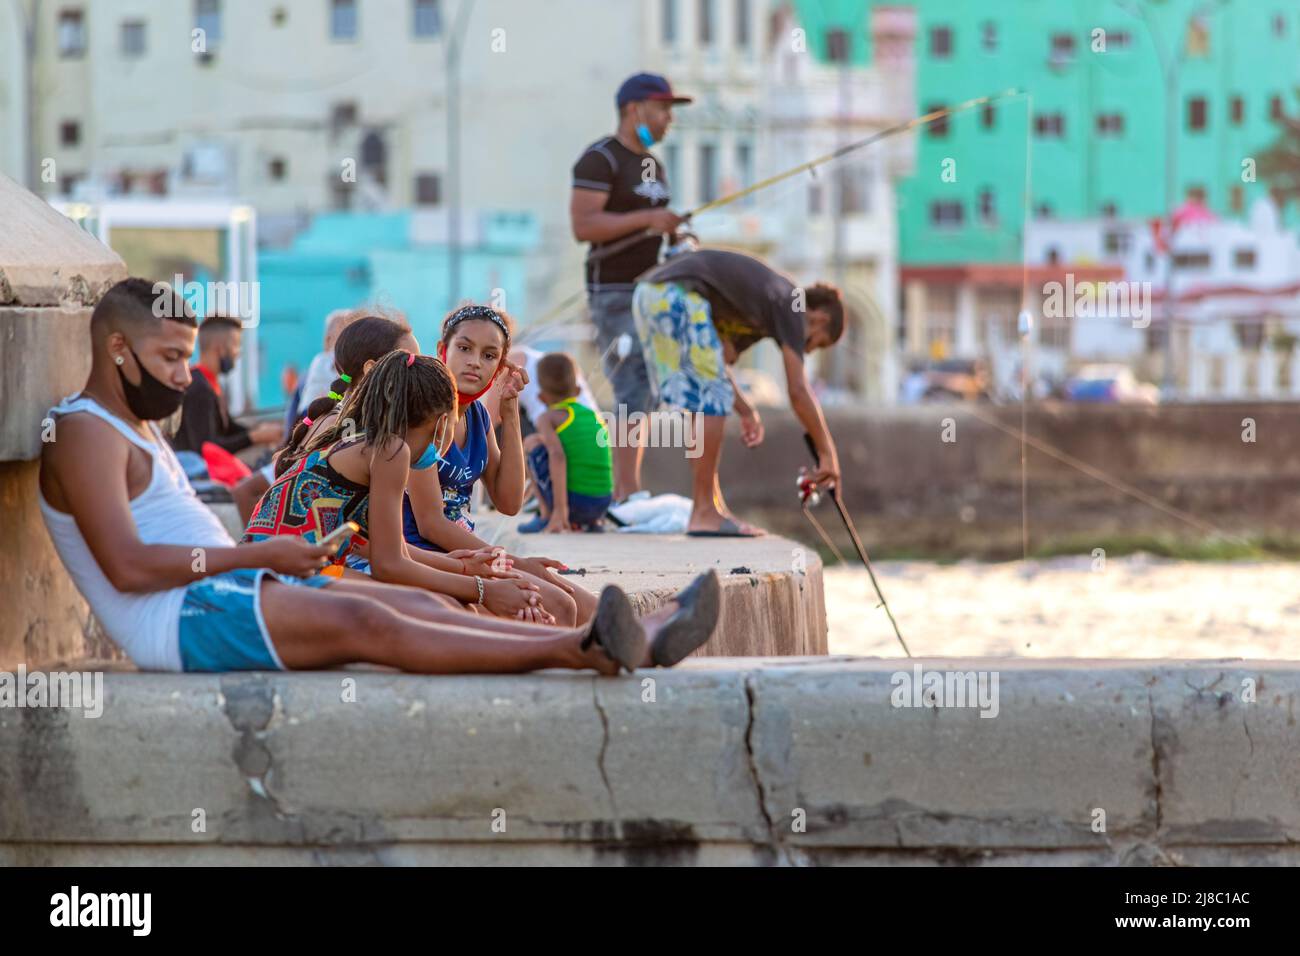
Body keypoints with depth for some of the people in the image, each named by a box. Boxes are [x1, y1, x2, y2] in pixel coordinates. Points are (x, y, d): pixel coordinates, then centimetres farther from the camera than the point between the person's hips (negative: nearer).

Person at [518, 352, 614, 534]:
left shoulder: (548, 418, 2)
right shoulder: (595, 417, 19)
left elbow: (557, 455, -16)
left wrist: (560, 508, -21)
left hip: (571, 501, -5)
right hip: (601, 506, 5)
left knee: (530, 443, 13)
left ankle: (546, 515, 8)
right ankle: (591, 522, 16)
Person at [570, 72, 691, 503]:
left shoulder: (652, 166, 17)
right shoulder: (599, 159, -12)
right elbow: (582, 226, -21)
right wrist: (647, 219, -23)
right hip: (614, 293, -9)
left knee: (637, 395, 6)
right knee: (635, 391, -16)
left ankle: (621, 498, 8)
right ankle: (631, 496, -19)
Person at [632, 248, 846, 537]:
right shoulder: (791, 306, 3)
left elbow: (715, 364, 33)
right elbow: (798, 391, -2)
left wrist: (746, 411, 28)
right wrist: (827, 453, 4)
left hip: (647, 293, 10)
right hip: (678, 296, -10)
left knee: (701, 403, 15)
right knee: (712, 401, -3)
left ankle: (714, 508, 18)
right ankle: (703, 514, -3)